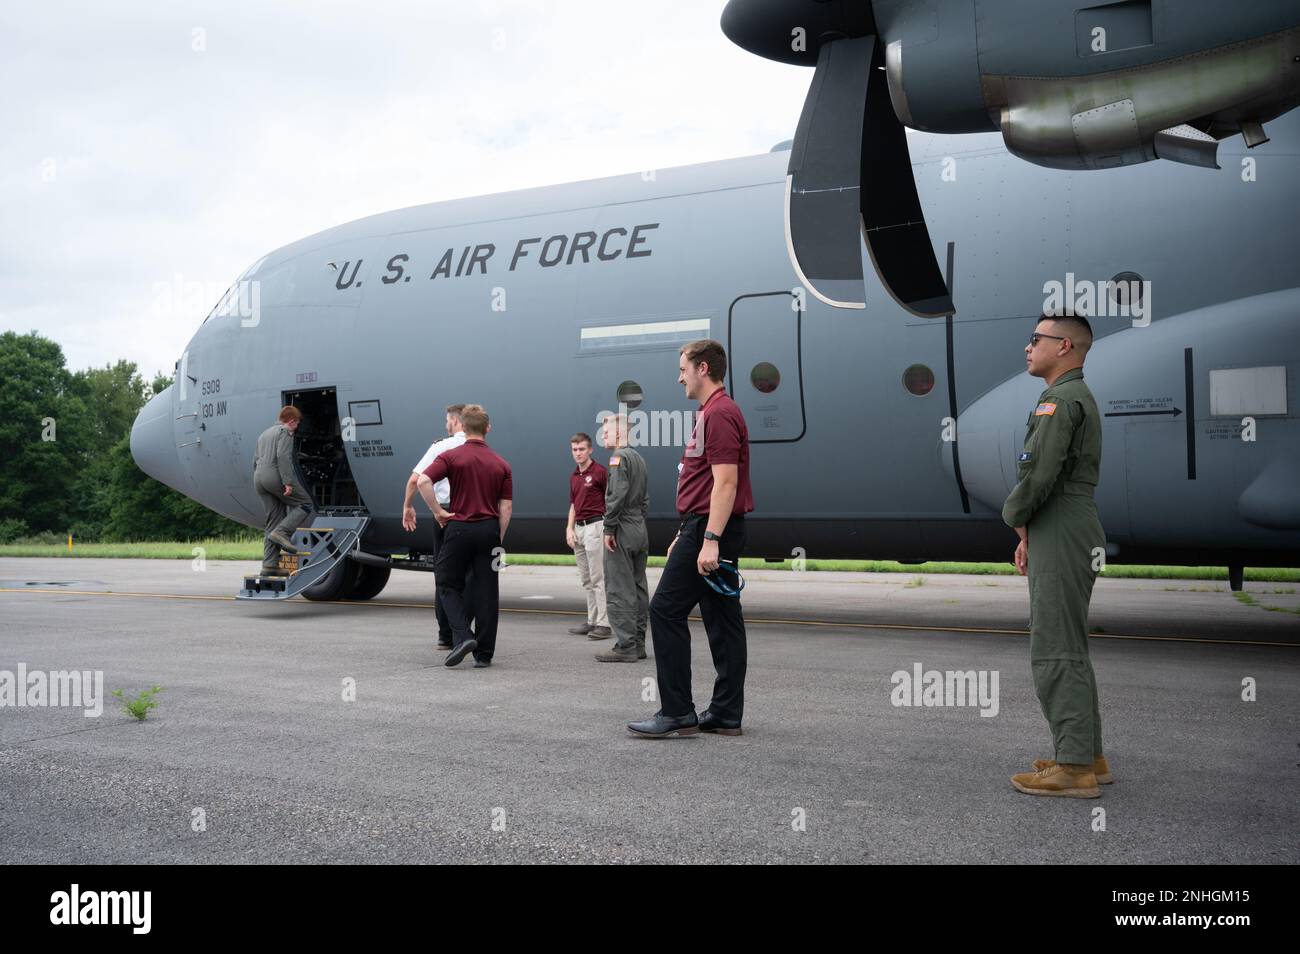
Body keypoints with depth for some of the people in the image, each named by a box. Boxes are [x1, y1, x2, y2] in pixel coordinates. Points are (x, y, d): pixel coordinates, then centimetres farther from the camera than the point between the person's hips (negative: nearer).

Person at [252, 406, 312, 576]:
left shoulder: (264, 434, 28)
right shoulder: (285, 432, -1)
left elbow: (255, 461, 26)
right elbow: (283, 457, -15)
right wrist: (288, 482, -19)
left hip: (259, 479, 9)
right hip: (275, 475, -9)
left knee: (274, 521, 8)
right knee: (304, 503, 4)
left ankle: (269, 565, 1)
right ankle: (282, 532, -16)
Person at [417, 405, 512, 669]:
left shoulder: (451, 456, -3)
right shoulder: (501, 464, 6)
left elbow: (423, 481, -18)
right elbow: (506, 507, 3)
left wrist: (437, 511, -7)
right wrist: (498, 539, 10)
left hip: (459, 527, -2)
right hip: (489, 529, 2)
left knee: (449, 584, 12)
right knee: (486, 592, 6)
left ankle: (462, 636, -8)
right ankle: (484, 653, 7)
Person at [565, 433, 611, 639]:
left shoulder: (600, 471, -8)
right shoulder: (573, 476, 15)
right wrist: (569, 529, 7)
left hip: (595, 526, -8)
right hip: (579, 528, 8)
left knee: (598, 578, -9)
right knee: (586, 580, 10)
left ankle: (603, 624, -8)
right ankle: (592, 620, 15)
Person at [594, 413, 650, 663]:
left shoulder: (619, 457, -11)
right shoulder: (639, 458, 17)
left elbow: (616, 495, -21)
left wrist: (608, 528, -17)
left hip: (622, 531, -9)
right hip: (640, 530, 9)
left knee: (619, 591, -7)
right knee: (638, 588, 11)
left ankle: (625, 647, -8)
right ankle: (638, 644, 16)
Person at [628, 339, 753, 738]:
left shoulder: (719, 414, -15)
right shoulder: (715, 412, 18)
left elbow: (726, 481, -23)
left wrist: (710, 540, -27)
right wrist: (686, 535, 25)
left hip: (710, 528, -11)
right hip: (710, 529, 11)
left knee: (666, 611, -8)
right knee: (722, 619, 9)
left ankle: (677, 713, -5)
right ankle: (726, 713, 13)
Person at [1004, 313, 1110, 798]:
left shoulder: (1060, 401, -14)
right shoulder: (1079, 398, 20)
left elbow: (1037, 475, -22)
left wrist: (1013, 515, -3)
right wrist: (1029, 533, 14)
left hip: (1061, 541, -11)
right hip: (1061, 537, 11)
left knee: (1055, 653, -7)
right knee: (1068, 649, 16)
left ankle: (1074, 768, -4)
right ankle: (1088, 755, 23)